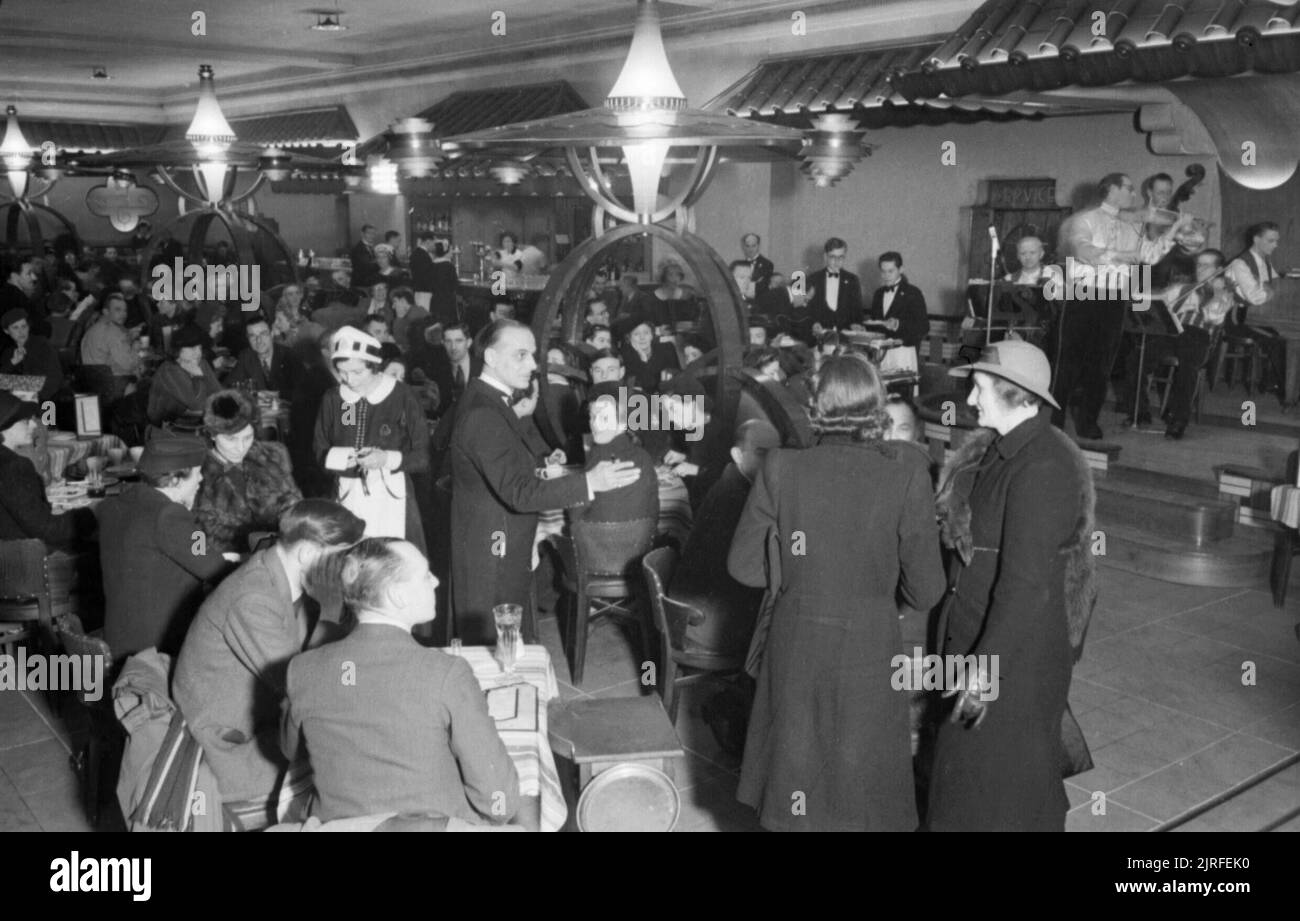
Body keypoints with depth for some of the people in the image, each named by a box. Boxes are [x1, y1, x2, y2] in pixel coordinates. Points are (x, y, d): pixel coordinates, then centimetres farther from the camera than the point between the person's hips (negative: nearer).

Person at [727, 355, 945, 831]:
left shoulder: (781, 469, -11)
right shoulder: (907, 482, -14)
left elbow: (744, 564, -5)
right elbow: (926, 590, -9)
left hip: (797, 647, 1)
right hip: (869, 650, -1)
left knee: (796, 795, 18)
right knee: (860, 792, 17)